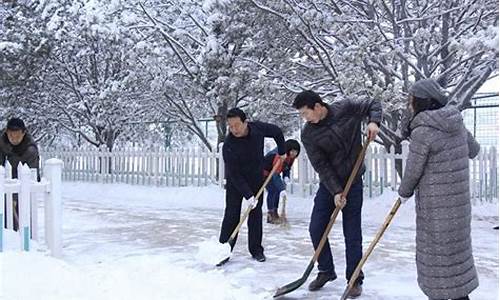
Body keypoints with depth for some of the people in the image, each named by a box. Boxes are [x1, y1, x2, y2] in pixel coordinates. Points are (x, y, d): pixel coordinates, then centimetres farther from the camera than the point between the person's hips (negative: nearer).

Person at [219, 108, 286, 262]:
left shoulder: (258, 128, -19)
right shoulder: (228, 145, -28)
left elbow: (277, 132, 4)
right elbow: (234, 174, -26)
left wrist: (282, 152, 9)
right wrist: (248, 195, -30)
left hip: (256, 179, 3)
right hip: (235, 182, -3)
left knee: (256, 214, 5)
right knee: (231, 215, -7)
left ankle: (256, 250, 14)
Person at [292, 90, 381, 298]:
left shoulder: (346, 108, -10)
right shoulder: (308, 134, -9)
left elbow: (374, 105, 5)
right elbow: (321, 166, -11)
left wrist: (373, 122, -15)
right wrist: (336, 191, -18)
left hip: (353, 182, -2)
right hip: (328, 185, 2)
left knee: (352, 234, 0)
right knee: (316, 229, 1)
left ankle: (354, 279, 16)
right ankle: (326, 271, 23)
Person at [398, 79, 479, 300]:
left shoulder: (422, 132, -19)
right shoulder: (456, 124, 3)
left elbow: (413, 170, -13)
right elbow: (473, 150, 18)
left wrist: (404, 192, 5)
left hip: (436, 203, -8)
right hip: (459, 197, 8)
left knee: (438, 250, 5)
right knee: (455, 246, 20)